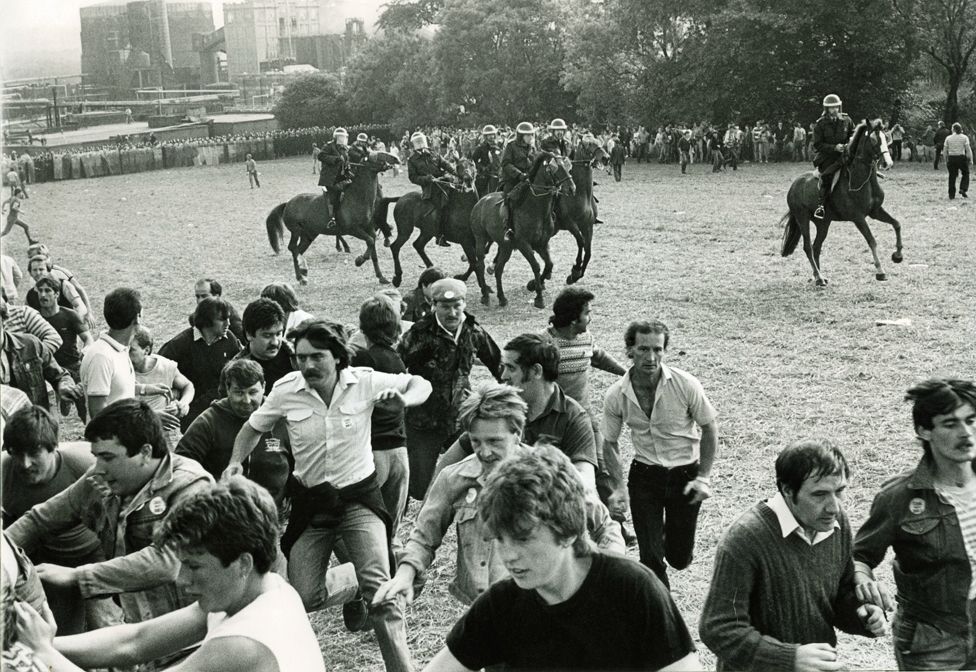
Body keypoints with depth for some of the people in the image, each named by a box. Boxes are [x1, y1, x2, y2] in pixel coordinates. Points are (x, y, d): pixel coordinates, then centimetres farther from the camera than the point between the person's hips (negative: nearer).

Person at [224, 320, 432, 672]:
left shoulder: (364, 381, -13)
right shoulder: (285, 390, -9)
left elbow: (421, 384, 0)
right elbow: (253, 427, 9)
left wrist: (404, 398, -23)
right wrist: (236, 462, -8)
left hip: (359, 496, -2)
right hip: (312, 501, 2)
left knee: (379, 586, -18)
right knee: (302, 599, 1)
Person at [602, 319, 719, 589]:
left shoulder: (686, 385, -17)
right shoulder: (616, 396, -11)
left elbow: (709, 428, -3)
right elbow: (610, 443, 3)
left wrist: (703, 478, -9)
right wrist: (618, 488, -9)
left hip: (685, 474, -1)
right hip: (644, 476, 1)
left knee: (680, 558, 8)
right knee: (650, 557, -3)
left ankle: (674, 537, 44)